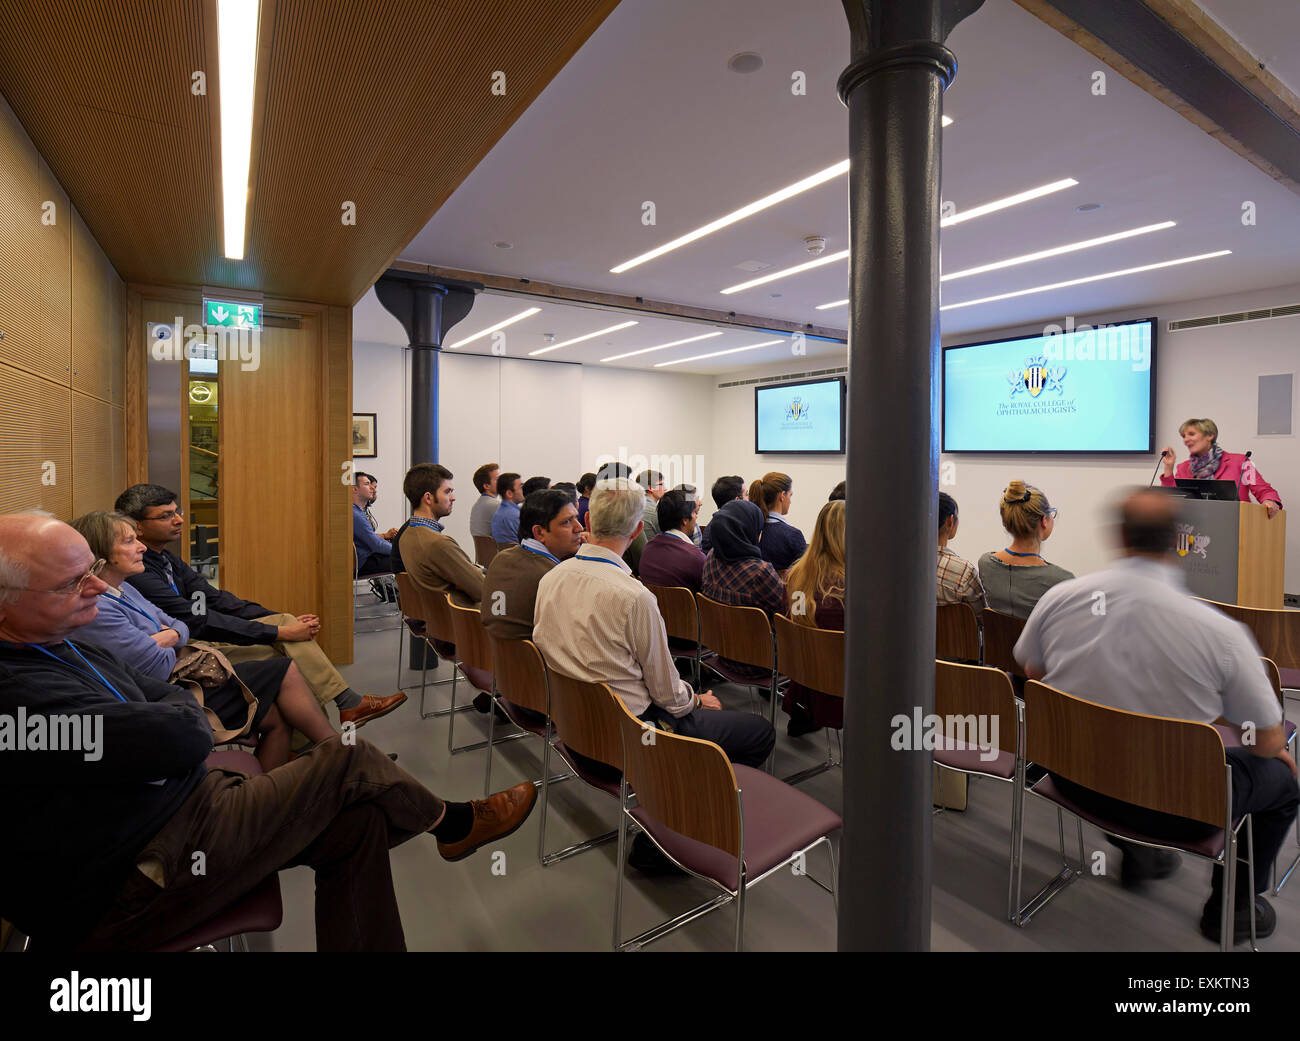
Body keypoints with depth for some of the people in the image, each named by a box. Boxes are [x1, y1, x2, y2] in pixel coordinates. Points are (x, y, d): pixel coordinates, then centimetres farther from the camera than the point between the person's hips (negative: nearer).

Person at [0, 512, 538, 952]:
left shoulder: (61, 645, 6)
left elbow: (171, 697, 12)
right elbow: (184, 737, -30)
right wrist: (175, 720, -8)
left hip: (180, 806, 10)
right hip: (124, 896, -9)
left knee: (358, 822, -2)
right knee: (347, 761, -10)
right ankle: (454, 823, 17)